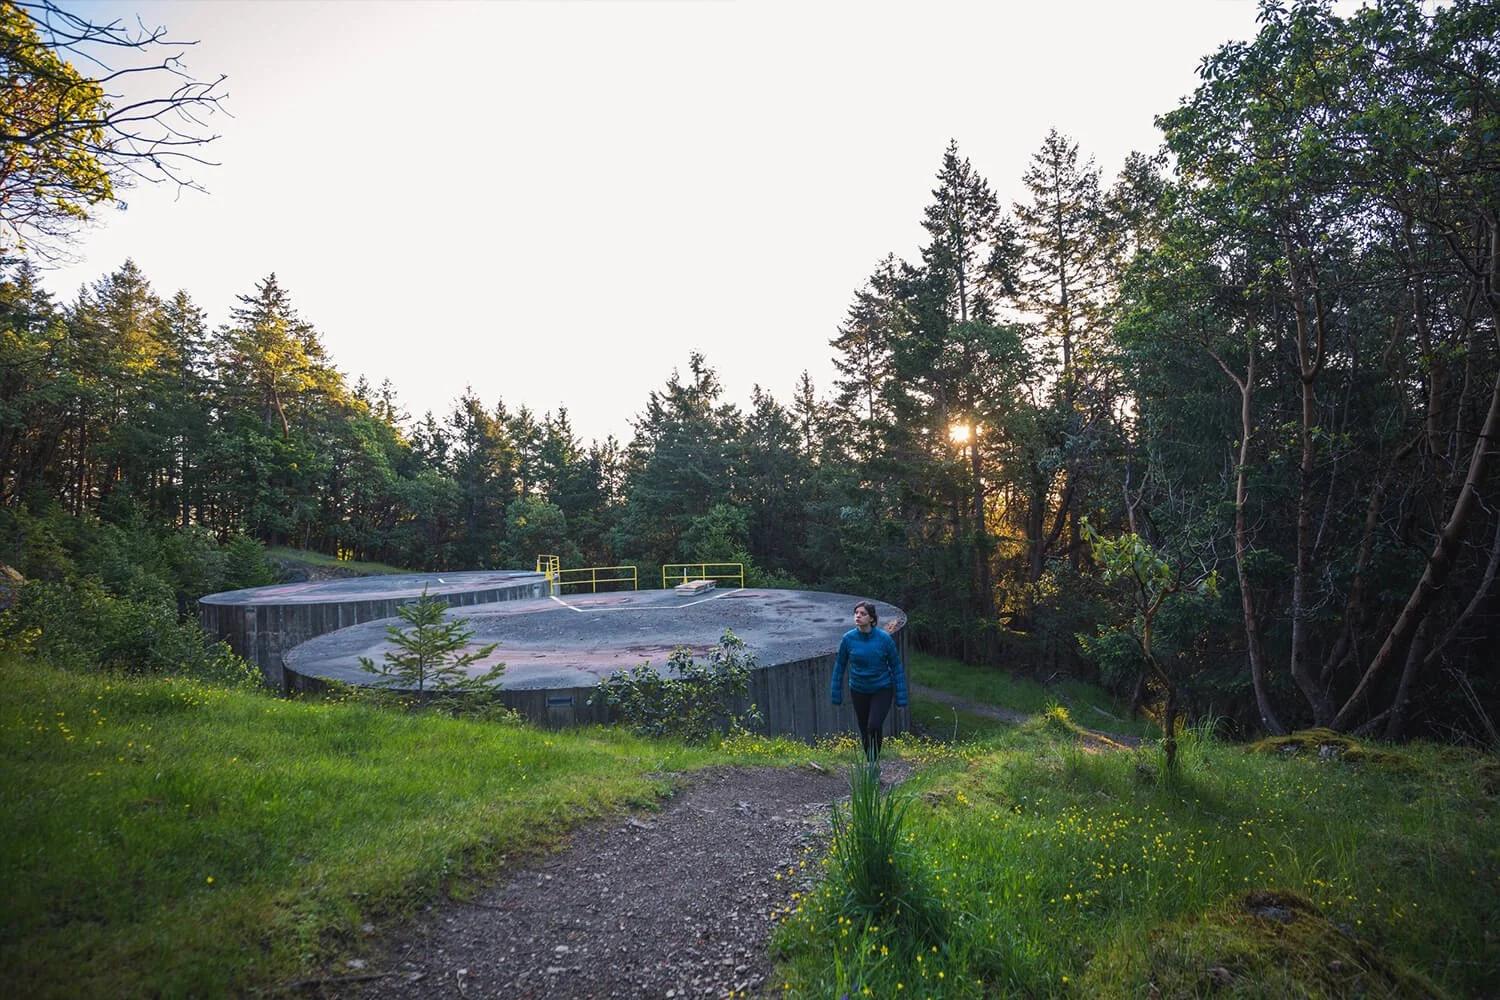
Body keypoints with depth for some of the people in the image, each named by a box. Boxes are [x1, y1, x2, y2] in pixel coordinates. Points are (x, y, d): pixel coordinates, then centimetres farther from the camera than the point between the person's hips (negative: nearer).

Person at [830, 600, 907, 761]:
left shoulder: (884, 638, -16)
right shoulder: (848, 638, -11)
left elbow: (896, 667, -8)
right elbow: (839, 666, 0)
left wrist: (901, 698, -8)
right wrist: (836, 695, 3)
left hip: (882, 689, -2)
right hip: (859, 691, 3)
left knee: (874, 726, -19)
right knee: (864, 730, 11)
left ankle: (874, 762, 2)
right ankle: (870, 765, 33)